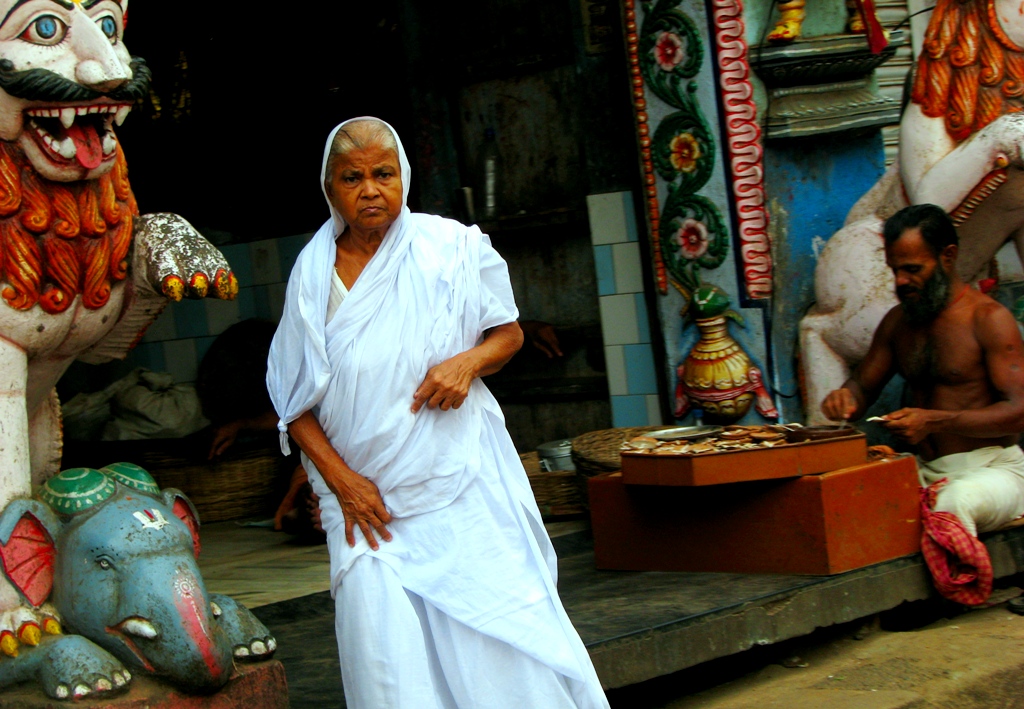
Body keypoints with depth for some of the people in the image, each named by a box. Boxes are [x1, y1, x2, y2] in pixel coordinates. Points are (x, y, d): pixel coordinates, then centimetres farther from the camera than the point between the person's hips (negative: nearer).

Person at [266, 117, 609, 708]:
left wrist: (469, 361, -11)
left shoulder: (452, 247, 0)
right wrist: (341, 480, -7)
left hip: (461, 482, -1)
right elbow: (295, 403, 5)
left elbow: (508, 332, 11)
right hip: (366, 499, 1)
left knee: (500, 630, -4)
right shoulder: (313, 273, 3)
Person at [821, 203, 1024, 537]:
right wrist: (847, 398, -1)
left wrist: (934, 421, -22)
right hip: (927, 473, 6)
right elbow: (863, 384, 25)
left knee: (956, 502, -40)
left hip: (993, 469, -6)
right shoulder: (897, 321, 14)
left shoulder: (988, 318, -6)